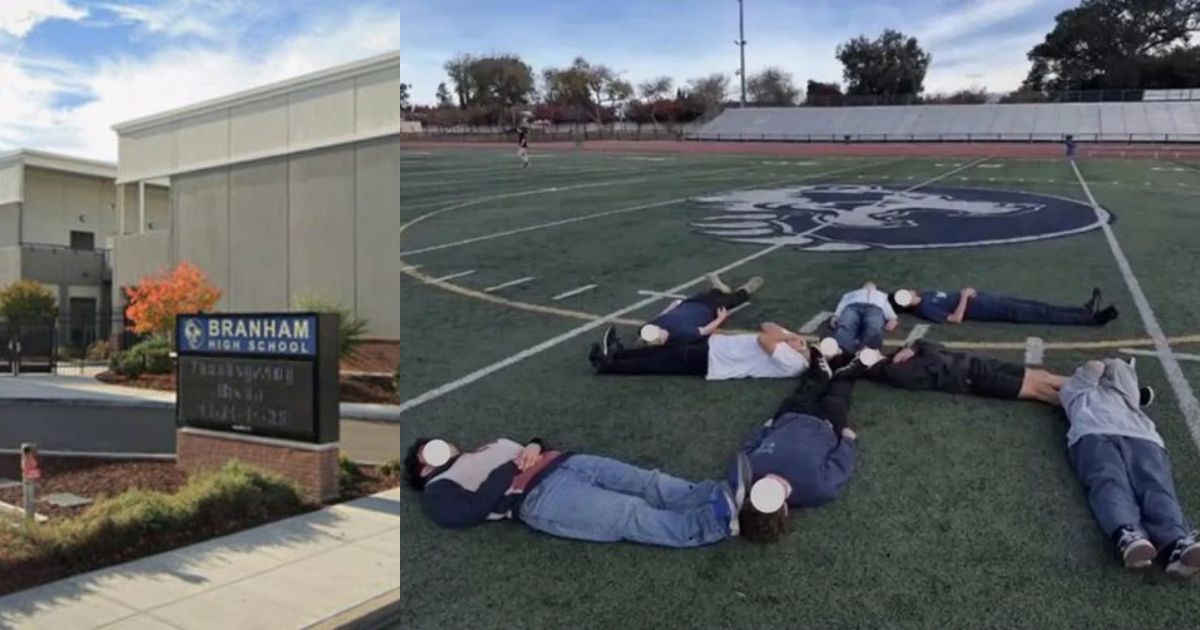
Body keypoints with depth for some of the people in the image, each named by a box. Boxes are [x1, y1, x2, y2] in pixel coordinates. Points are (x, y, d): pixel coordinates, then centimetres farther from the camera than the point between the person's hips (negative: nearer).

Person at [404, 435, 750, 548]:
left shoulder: (492, 444, 36)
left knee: (652, 484, -14)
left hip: (566, 463, 8)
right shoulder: (439, 489, 12)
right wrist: (511, 468, -6)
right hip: (539, 494, -8)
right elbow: (471, 510, -9)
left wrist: (533, 447, 7)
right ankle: (719, 520, -35)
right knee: (633, 515, -24)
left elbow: (535, 449, 31)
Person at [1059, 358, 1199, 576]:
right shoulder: (1075, 389, 43)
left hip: (1141, 437, 2)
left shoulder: (1125, 393, 47)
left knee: (1156, 487, -29)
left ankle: (1177, 545, -56)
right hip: (1094, 435, -2)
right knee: (1110, 483, -33)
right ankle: (1128, 537, -61)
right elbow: (1093, 368, 31)